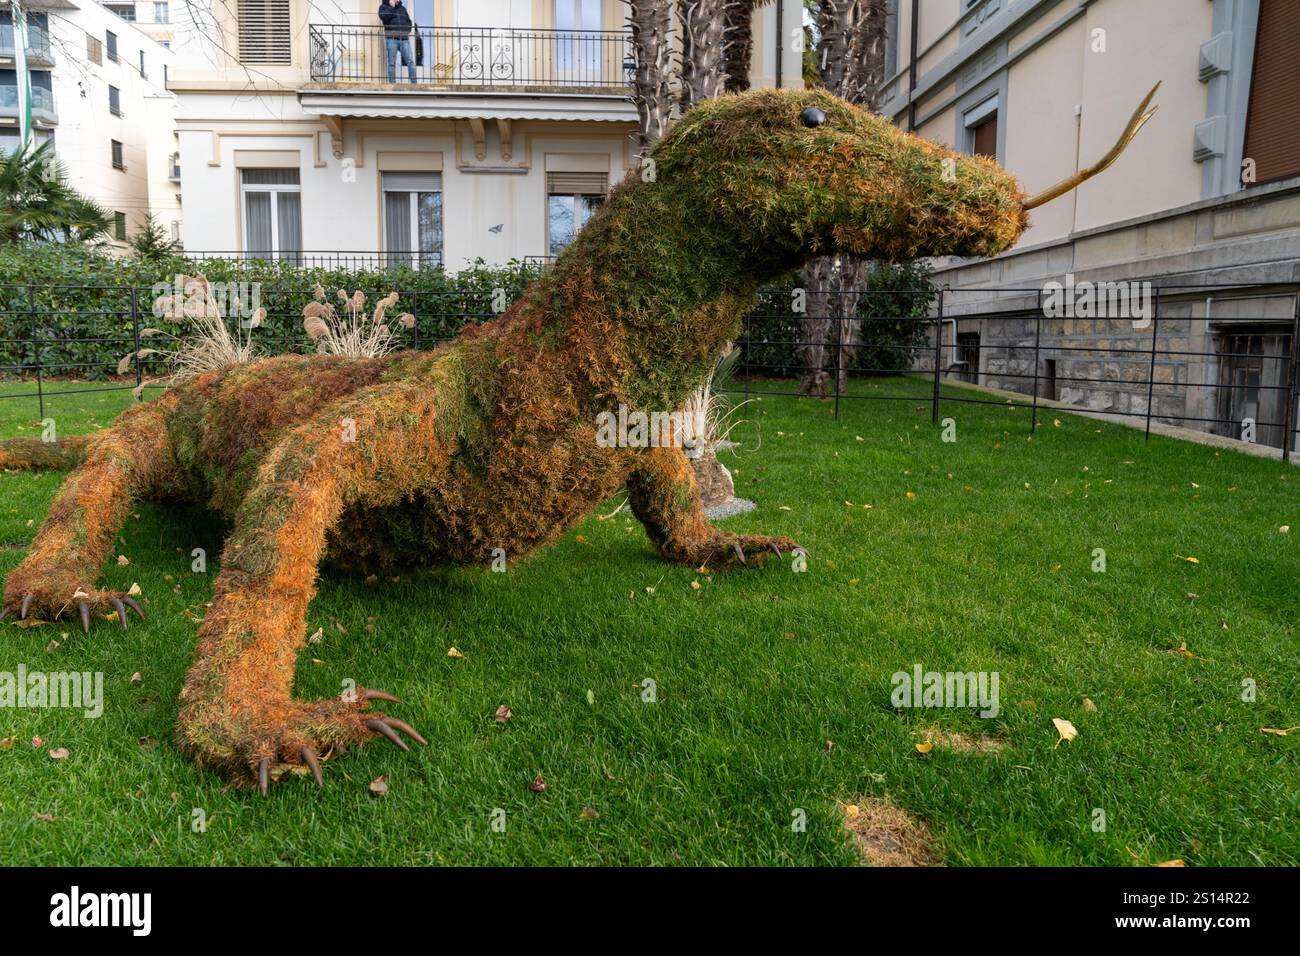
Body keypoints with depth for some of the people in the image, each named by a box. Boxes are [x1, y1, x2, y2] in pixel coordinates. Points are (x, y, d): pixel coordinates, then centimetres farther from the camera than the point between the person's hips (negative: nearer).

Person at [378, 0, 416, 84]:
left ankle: (414, 82, -9)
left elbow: (408, 21, 26)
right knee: (392, 63, -3)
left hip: (404, 39, 3)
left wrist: (407, 31, 7)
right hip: (392, 39, -3)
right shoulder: (383, 7, 9)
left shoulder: (402, 8, 22)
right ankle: (392, 83, -1)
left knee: (410, 61, -9)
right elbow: (383, 17, -10)